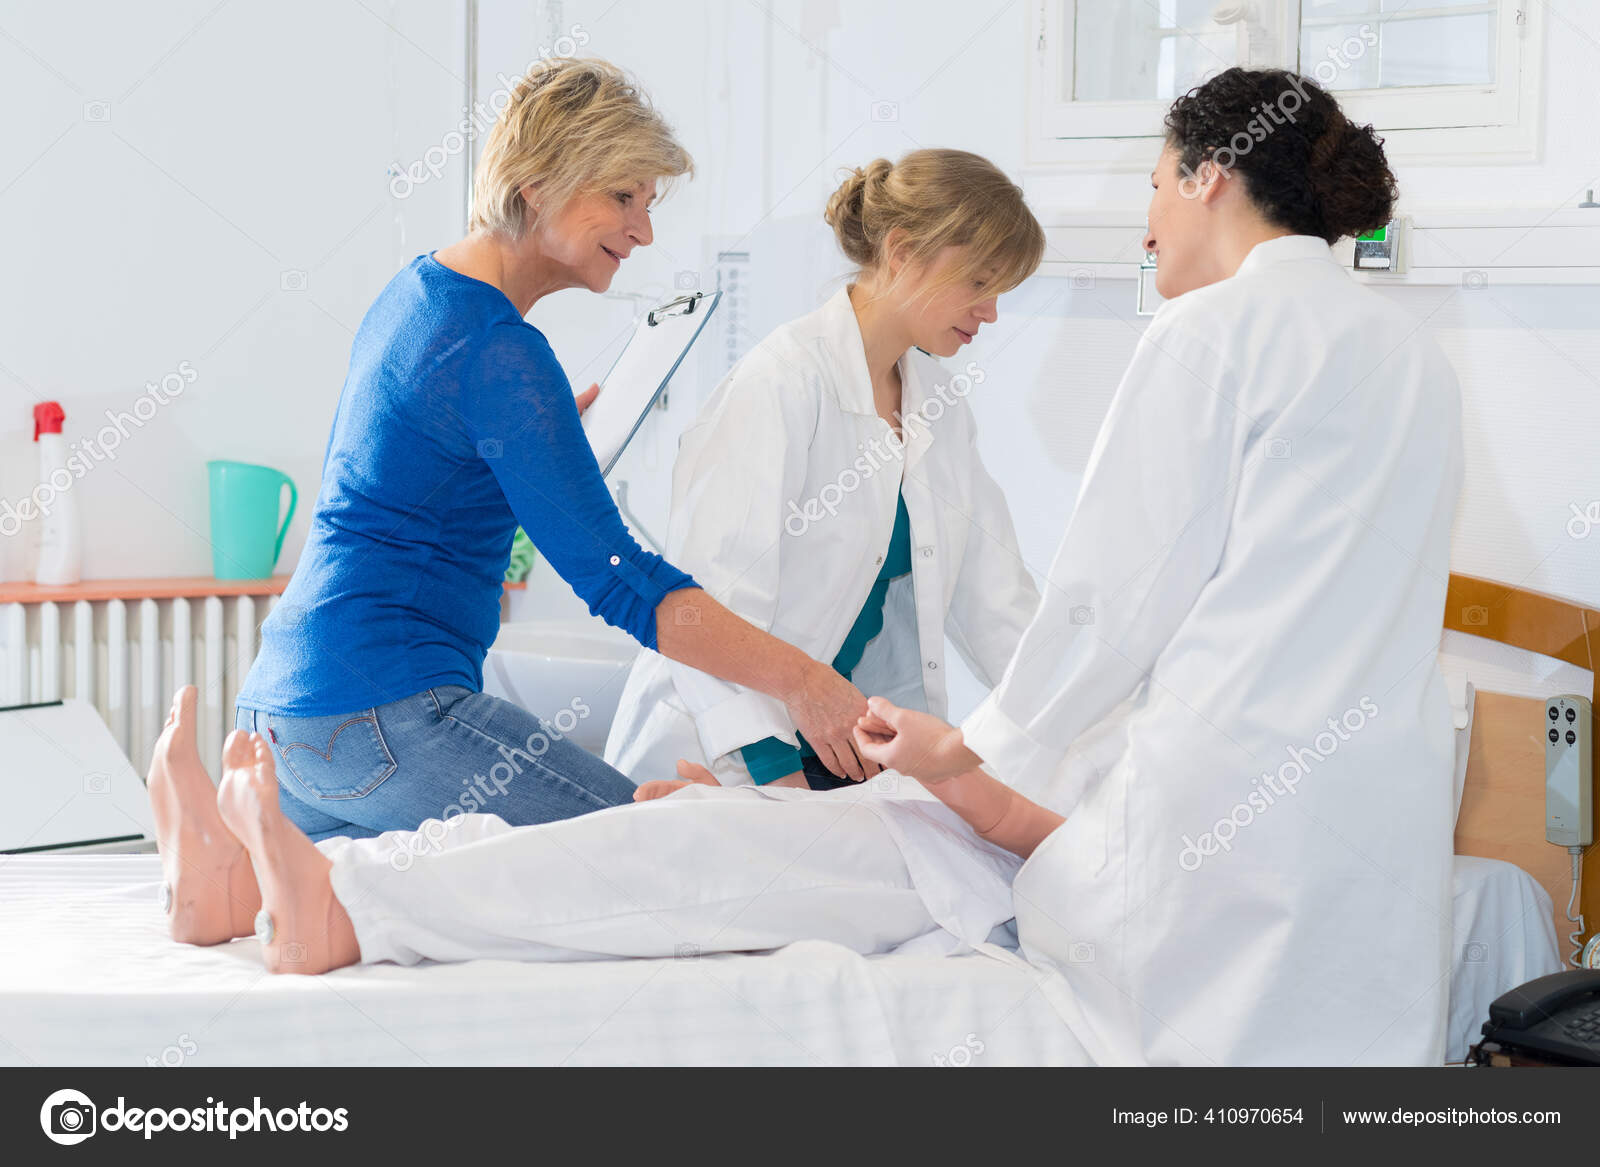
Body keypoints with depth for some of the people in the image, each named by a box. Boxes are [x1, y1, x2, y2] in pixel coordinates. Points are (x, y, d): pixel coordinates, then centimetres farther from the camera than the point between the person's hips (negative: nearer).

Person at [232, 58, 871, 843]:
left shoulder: (414, 290, 14)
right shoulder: (497, 351, -16)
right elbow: (613, 576, -22)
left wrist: (544, 432, 22)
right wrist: (795, 679, -26)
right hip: (379, 713, -10)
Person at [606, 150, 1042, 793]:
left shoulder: (941, 401, 11)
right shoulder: (782, 382, -15)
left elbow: (993, 594, 11)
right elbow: (711, 601, -21)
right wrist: (773, 771, -28)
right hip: (718, 758, -6)